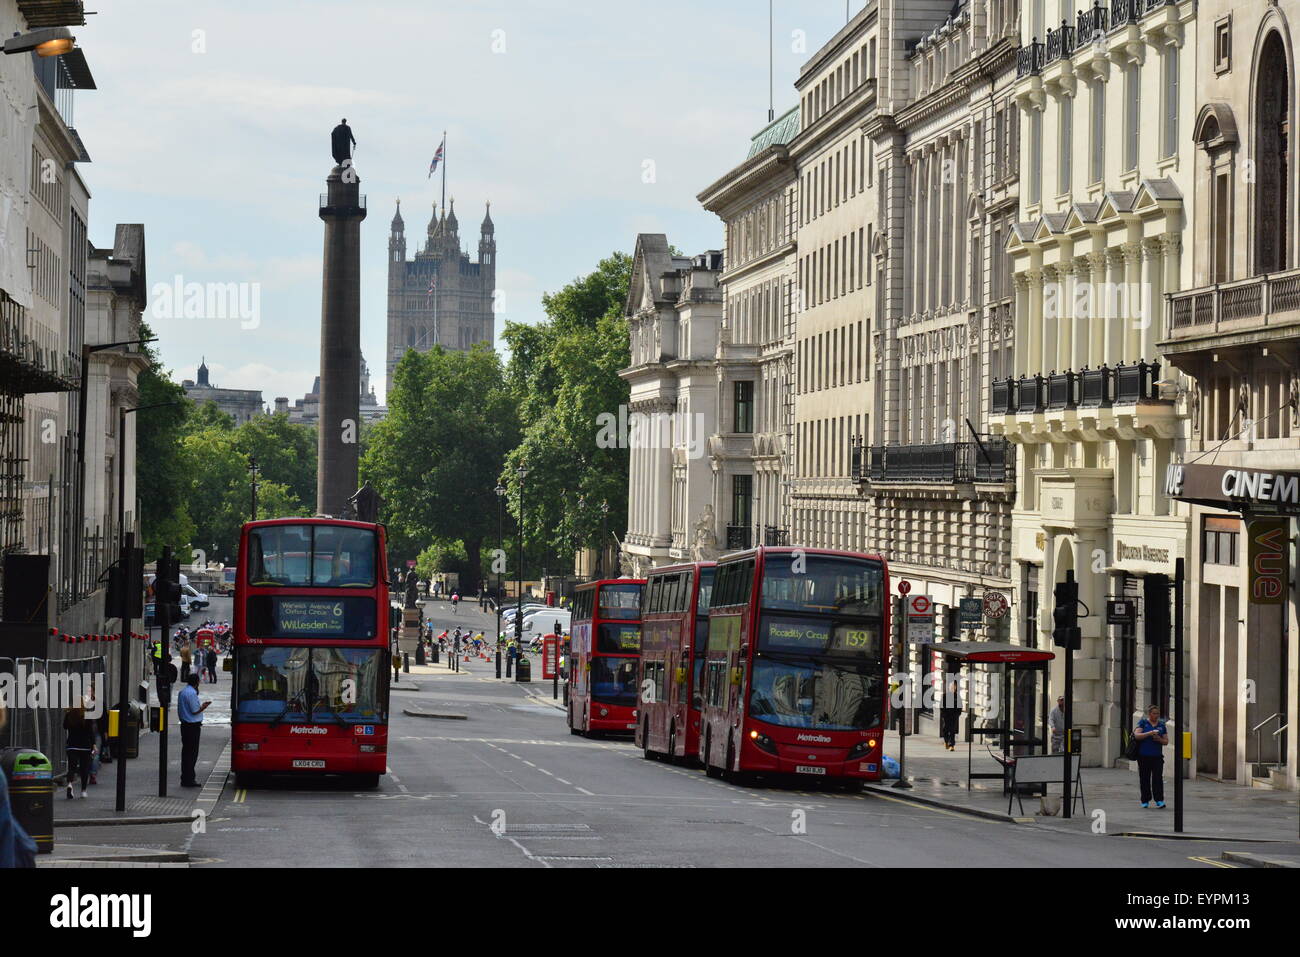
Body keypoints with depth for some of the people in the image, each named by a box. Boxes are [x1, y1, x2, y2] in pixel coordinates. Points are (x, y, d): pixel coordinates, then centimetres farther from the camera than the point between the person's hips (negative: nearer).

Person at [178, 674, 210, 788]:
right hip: (193, 726, -9)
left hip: (184, 725, 9)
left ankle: (185, 779, 18)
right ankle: (188, 780, -4)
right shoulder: (192, 693, -17)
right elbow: (195, 711, -18)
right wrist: (204, 706, -1)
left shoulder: (182, 692, 13)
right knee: (192, 753, -5)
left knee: (186, 752, 14)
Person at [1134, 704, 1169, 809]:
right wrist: (1149, 733, -20)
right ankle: (1145, 801, 11)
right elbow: (1137, 735, -9)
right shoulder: (1143, 723, 4)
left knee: (1158, 778, -9)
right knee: (1144, 779, 3)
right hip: (1144, 756, -1)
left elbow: (1166, 741, 13)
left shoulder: (1162, 725, 12)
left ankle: (1159, 800, -11)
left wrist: (1159, 739, -8)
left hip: (1157, 757, 1)